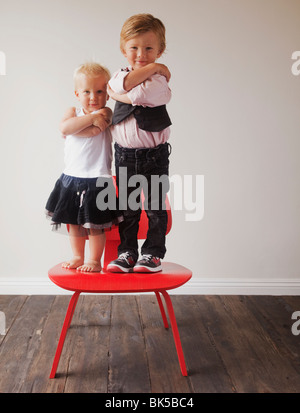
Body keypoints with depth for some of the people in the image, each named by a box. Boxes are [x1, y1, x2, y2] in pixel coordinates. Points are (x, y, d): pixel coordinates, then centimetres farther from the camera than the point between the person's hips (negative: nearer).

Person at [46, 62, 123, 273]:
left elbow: (93, 131, -24)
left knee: (94, 224, 3)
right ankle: (77, 256, 31)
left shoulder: (105, 114, -5)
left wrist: (74, 125, -11)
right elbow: (64, 127, -16)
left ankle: (95, 260, 19)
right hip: (71, 177, 5)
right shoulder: (73, 112, 6)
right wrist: (91, 117, -18)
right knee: (73, 222, 15)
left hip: (96, 180, -5)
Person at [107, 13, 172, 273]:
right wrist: (151, 68, -15)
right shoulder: (119, 74, 5)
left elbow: (144, 95, -27)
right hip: (124, 154, 3)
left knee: (156, 206, 5)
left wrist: (118, 94, -11)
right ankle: (127, 252, 22)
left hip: (155, 154, -3)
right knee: (127, 207, 11)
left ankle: (154, 254, 18)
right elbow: (121, 84, -19)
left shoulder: (159, 79, -7)